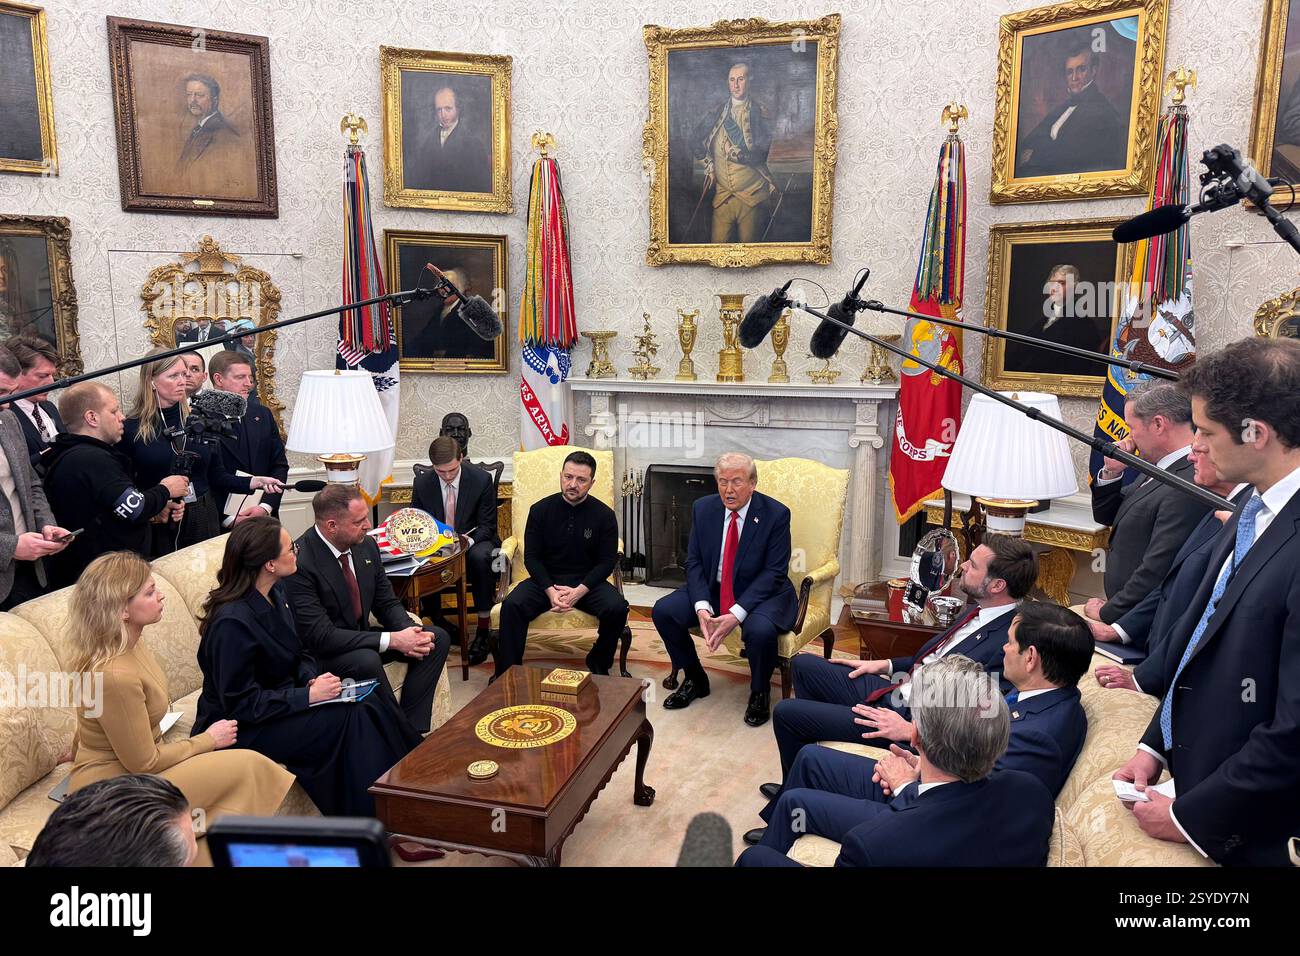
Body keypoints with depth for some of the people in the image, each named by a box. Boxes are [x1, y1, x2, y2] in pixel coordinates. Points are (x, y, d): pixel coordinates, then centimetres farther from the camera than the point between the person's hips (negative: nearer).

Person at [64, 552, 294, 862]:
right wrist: (208, 740, -7)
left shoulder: (132, 642, -1)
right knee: (245, 766, -13)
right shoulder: (115, 675, -29)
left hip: (126, 766, 8)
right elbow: (143, 763, -18)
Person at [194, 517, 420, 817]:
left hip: (280, 698, 8)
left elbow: (300, 654, 13)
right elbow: (241, 704, -24)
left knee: (371, 702, -13)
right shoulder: (232, 622, -26)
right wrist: (308, 695, -24)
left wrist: (312, 679, -8)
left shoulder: (276, 592, 1)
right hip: (244, 728, -8)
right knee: (351, 718, -22)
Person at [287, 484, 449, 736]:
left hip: (360, 636, 8)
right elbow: (320, 637, -28)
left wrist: (410, 632, -16)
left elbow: (387, 602, 6)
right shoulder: (300, 563, -26)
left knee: (437, 638, -7)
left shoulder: (366, 545, -3)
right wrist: (392, 640, -29)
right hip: (320, 653, -8)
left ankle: (412, 729, -9)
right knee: (366, 661, -37)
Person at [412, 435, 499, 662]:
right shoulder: (422, 484, -3)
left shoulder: (482, 480, -10)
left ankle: (483, 630, -27)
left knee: (480, 557, -38)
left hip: (473, 542, -2)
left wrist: (469, 540, -28)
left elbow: (487, 525, -6)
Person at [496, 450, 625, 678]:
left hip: (587, 582, 0)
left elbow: (607, 562, -3)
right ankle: (507, 673, -12)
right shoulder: (540, 510, 0)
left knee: (617, 608, -28)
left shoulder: (604, 515, -2)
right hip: (546, 580, 0)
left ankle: (598, 665, -2)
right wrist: (550, 591, -17)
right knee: (512, 605, -27)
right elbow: (531, 557, -1)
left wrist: (579, 591, -17)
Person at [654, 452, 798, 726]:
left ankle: (759, 692, -2)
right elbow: (694, 562, -1)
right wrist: (701, 607, -20)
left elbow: (773, 572, -17)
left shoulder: (776, 514, -14)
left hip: (762, 593, -4)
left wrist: (737, 614, -28)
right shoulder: (703, 508, -2)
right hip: (713, 589, 5)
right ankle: (695, 680, 10)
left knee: (760, 629, -35)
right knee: (663, 610, -14)